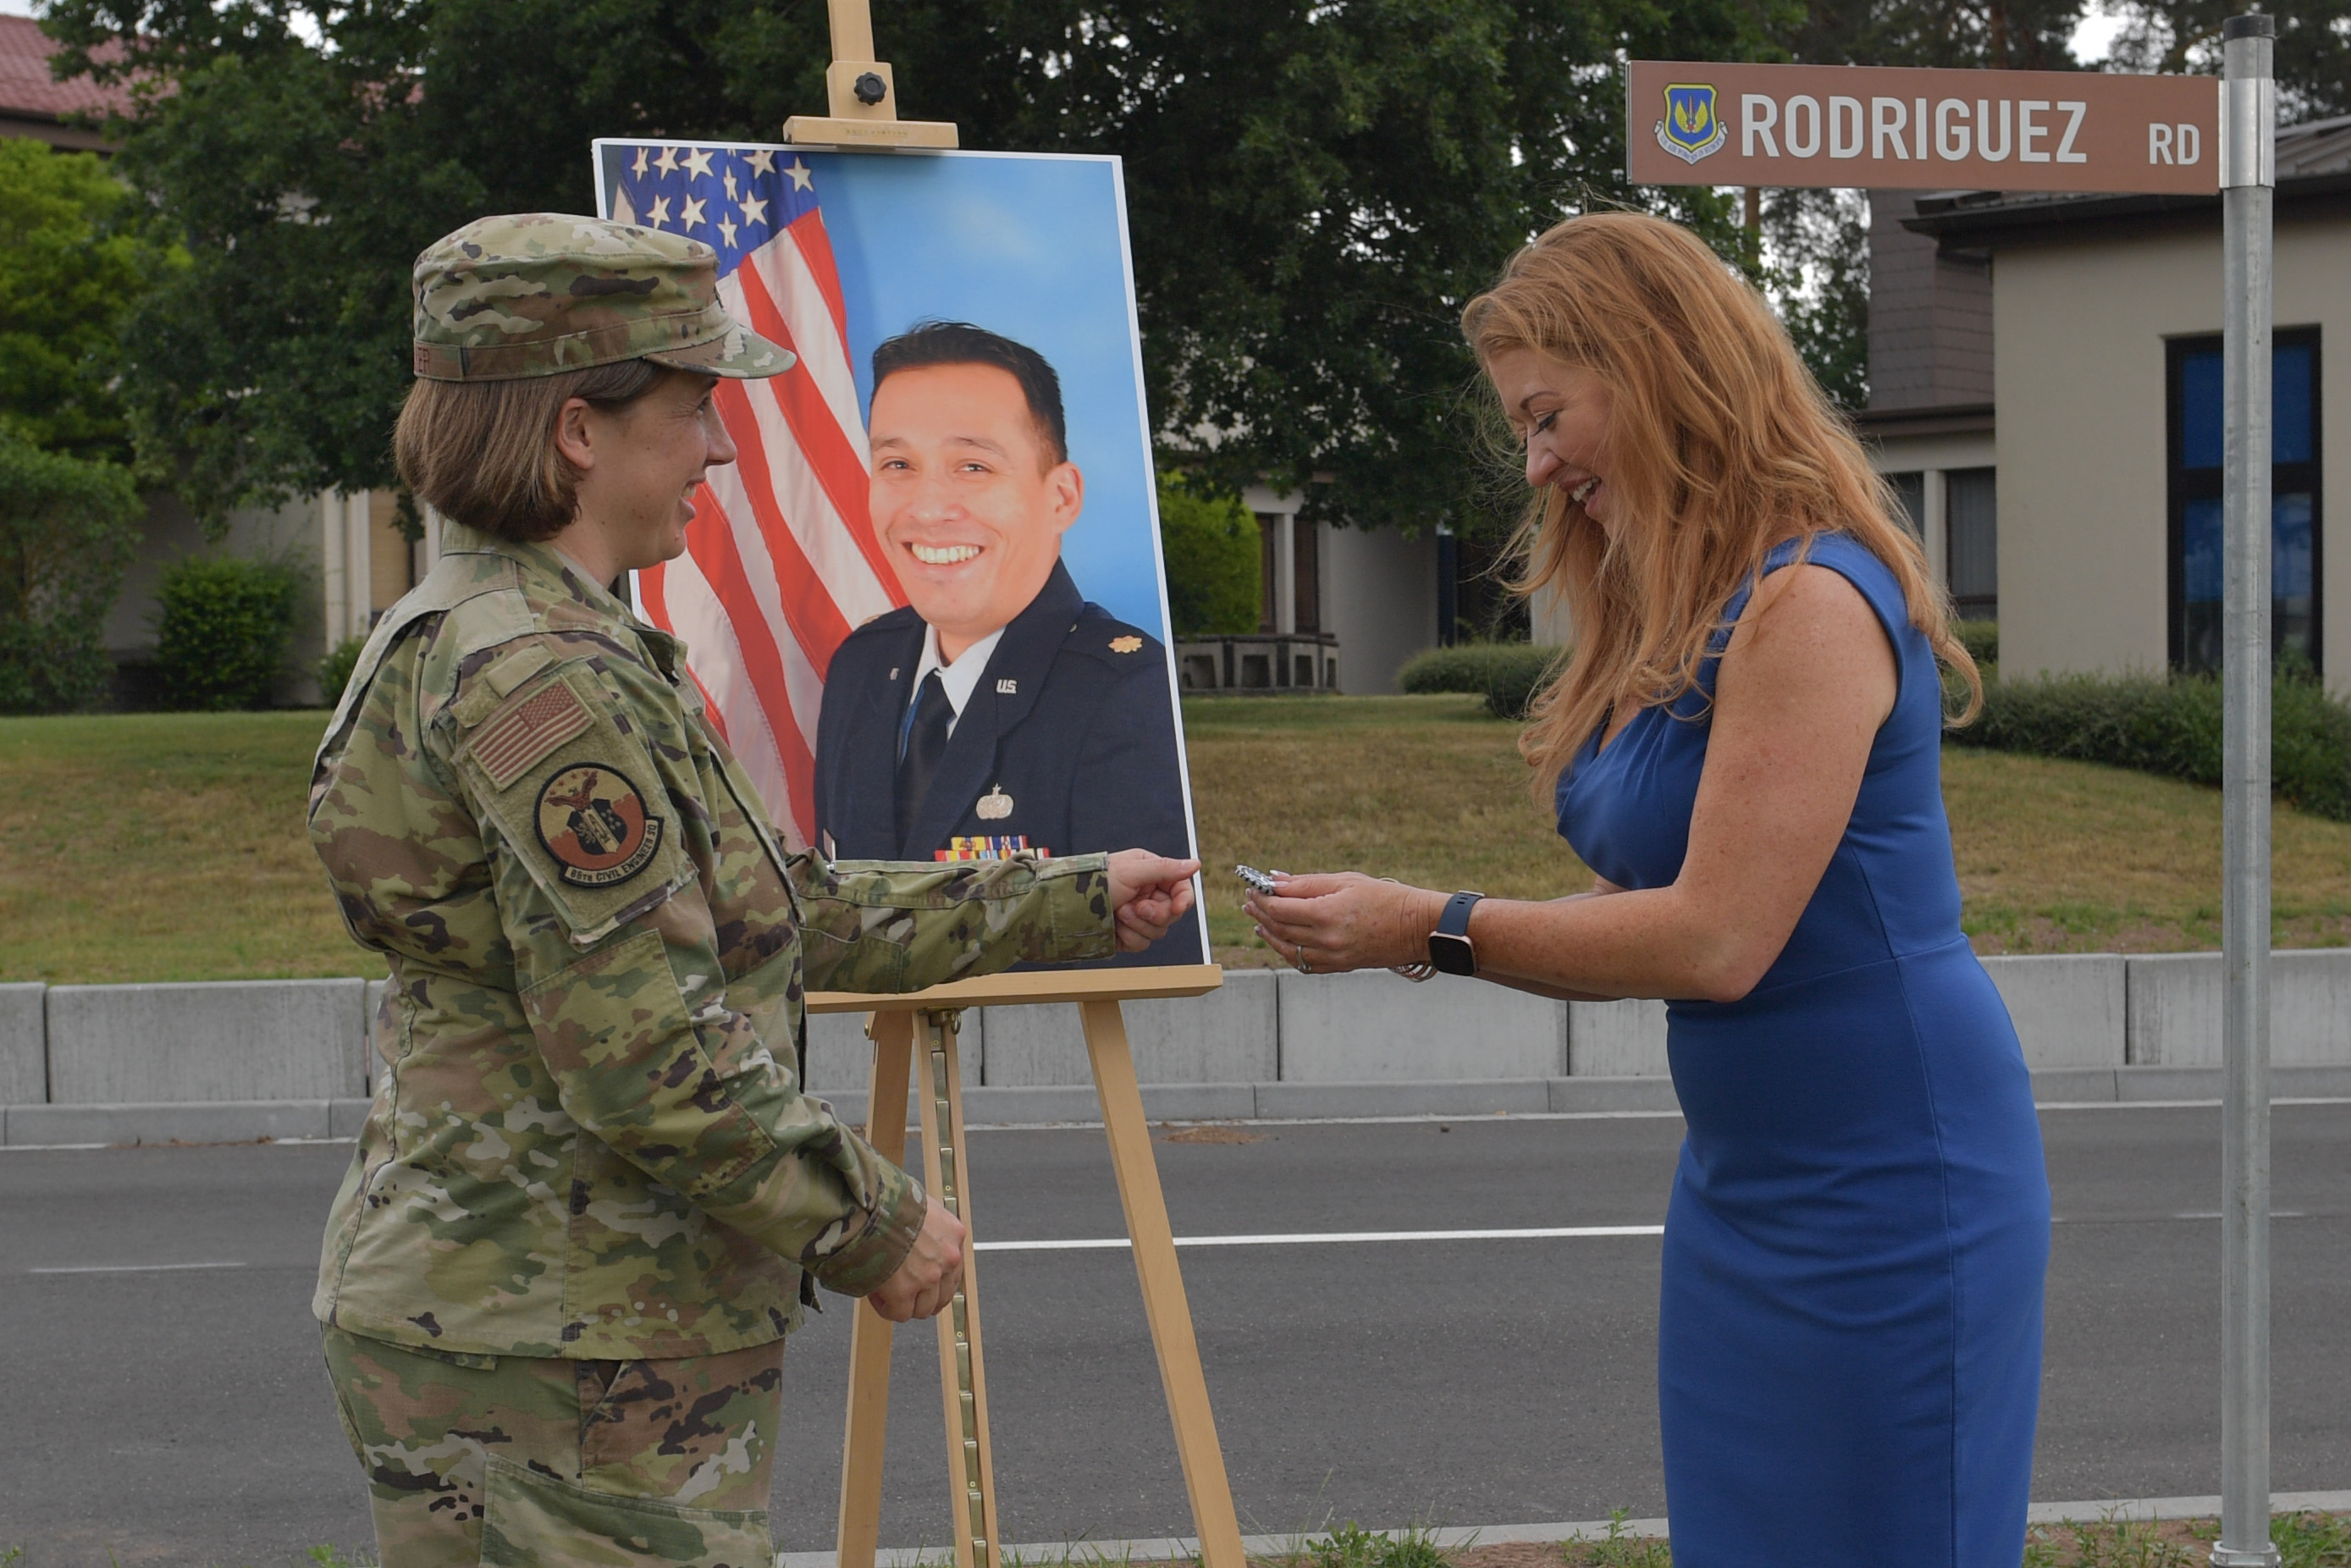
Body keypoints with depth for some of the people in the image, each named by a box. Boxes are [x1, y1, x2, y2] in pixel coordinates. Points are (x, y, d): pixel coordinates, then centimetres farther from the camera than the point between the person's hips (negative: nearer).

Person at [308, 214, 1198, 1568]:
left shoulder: (498, 635, 14)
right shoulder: (542, 678, -19)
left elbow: (788, 911, 18)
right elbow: (648, 1063, -22)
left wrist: (1072, 901, 21)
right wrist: (870, 1225, -10)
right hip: (556, 1350, -10)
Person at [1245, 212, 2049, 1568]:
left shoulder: (1812, 605, -18)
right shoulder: (1678, 617, 11)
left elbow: (1716, 939, -21)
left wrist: (1434, 931, -15)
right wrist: (1409, 926, -1)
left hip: (1883, 1187, -9)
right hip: (1746, 1184, 9)